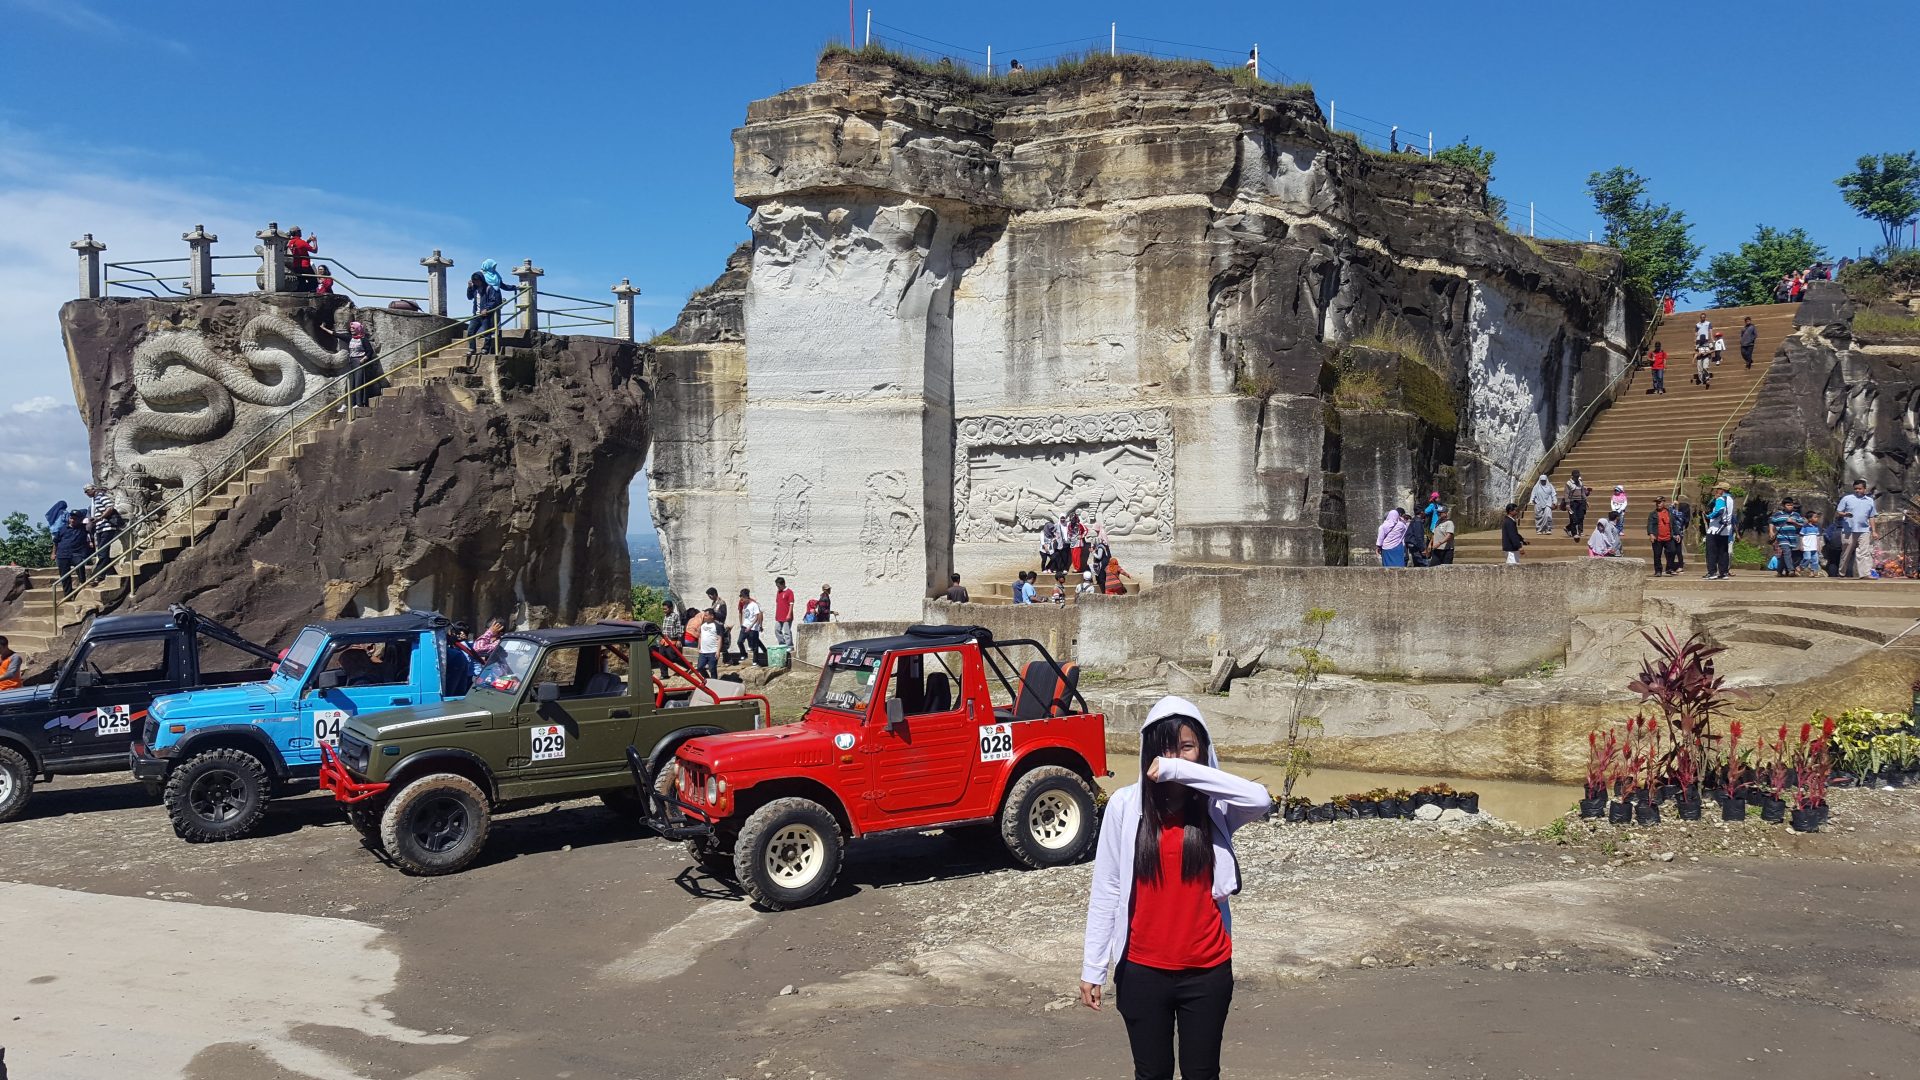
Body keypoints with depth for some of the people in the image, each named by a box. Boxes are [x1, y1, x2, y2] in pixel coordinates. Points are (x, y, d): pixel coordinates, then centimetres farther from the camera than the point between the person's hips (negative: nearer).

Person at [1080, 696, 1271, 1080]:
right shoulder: (1125, 804, -7)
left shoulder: (1216, 804, -7)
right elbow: (1106, 890, -2)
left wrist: (1180, 770, -30)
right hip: (1142, 971, 0)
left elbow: (1261, 800, -30)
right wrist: (1093, 967, -1)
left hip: (1207, 971, 0)